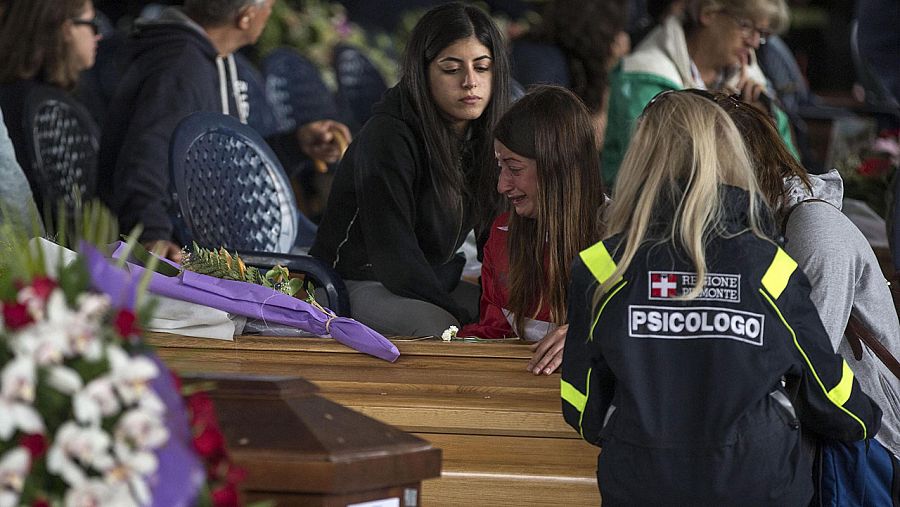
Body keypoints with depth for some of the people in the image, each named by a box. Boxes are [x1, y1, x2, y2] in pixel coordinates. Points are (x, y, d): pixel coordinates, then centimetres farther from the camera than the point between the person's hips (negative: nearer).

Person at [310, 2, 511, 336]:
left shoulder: (482, 135, 3)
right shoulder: (387, 137, -20)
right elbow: (392, 254, -23)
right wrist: (463, 314, -23)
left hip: (436, 280, 8)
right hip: (356, 281, -8)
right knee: (435, 324, -35)